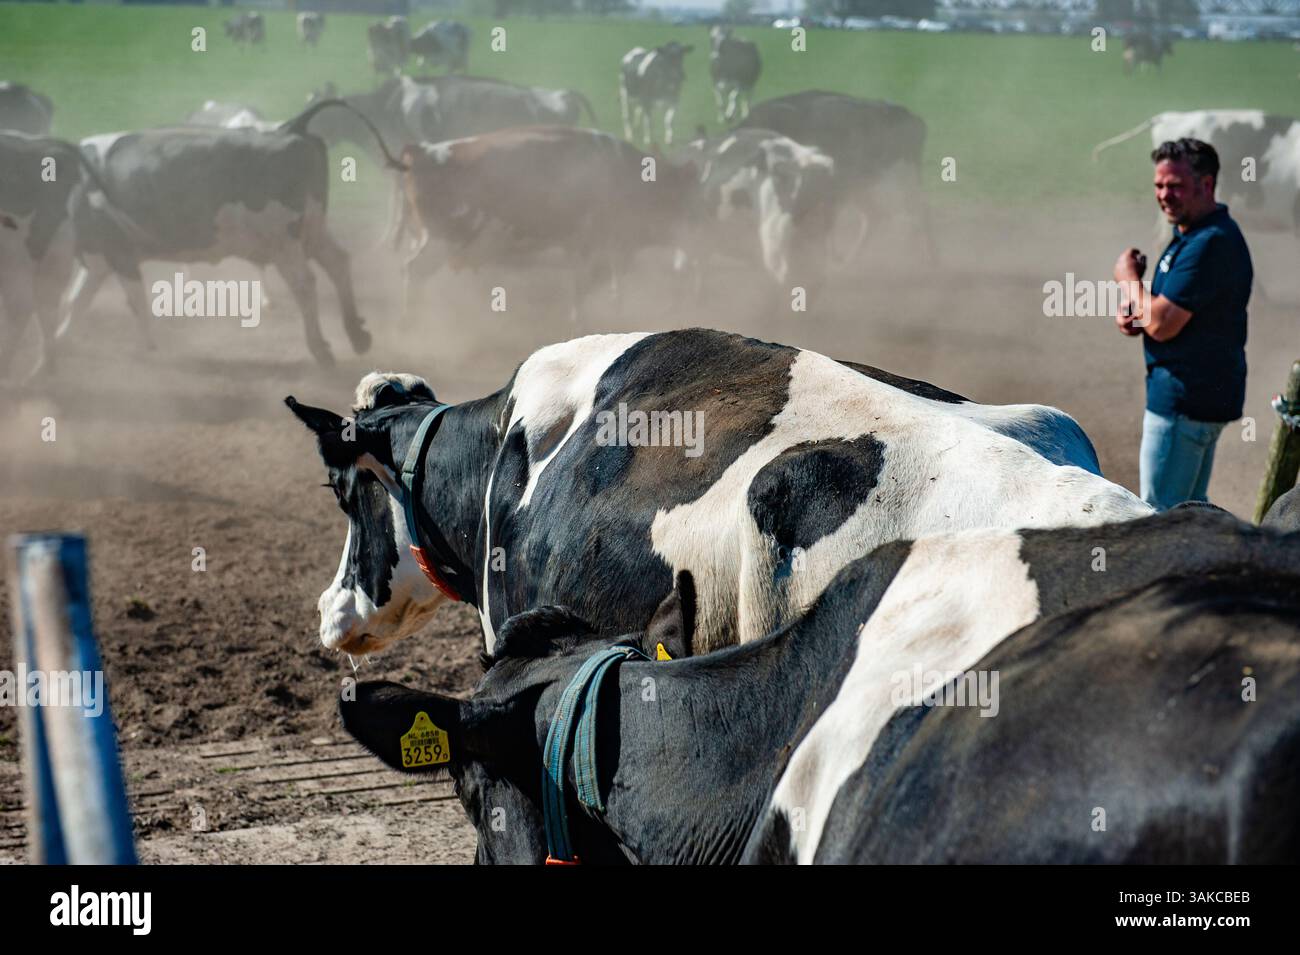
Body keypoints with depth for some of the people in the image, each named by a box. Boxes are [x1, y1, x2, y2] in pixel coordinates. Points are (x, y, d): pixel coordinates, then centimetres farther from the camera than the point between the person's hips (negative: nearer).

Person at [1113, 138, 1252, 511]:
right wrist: (1132, 312, 0)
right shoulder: (1192, 234, 13)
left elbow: (1161, 324, -24)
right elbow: (1177, 310, 23)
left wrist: (1128, 279, -7)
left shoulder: (1209, 244, -22)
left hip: (1184, 402, -11)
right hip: (1202, 397, 11)